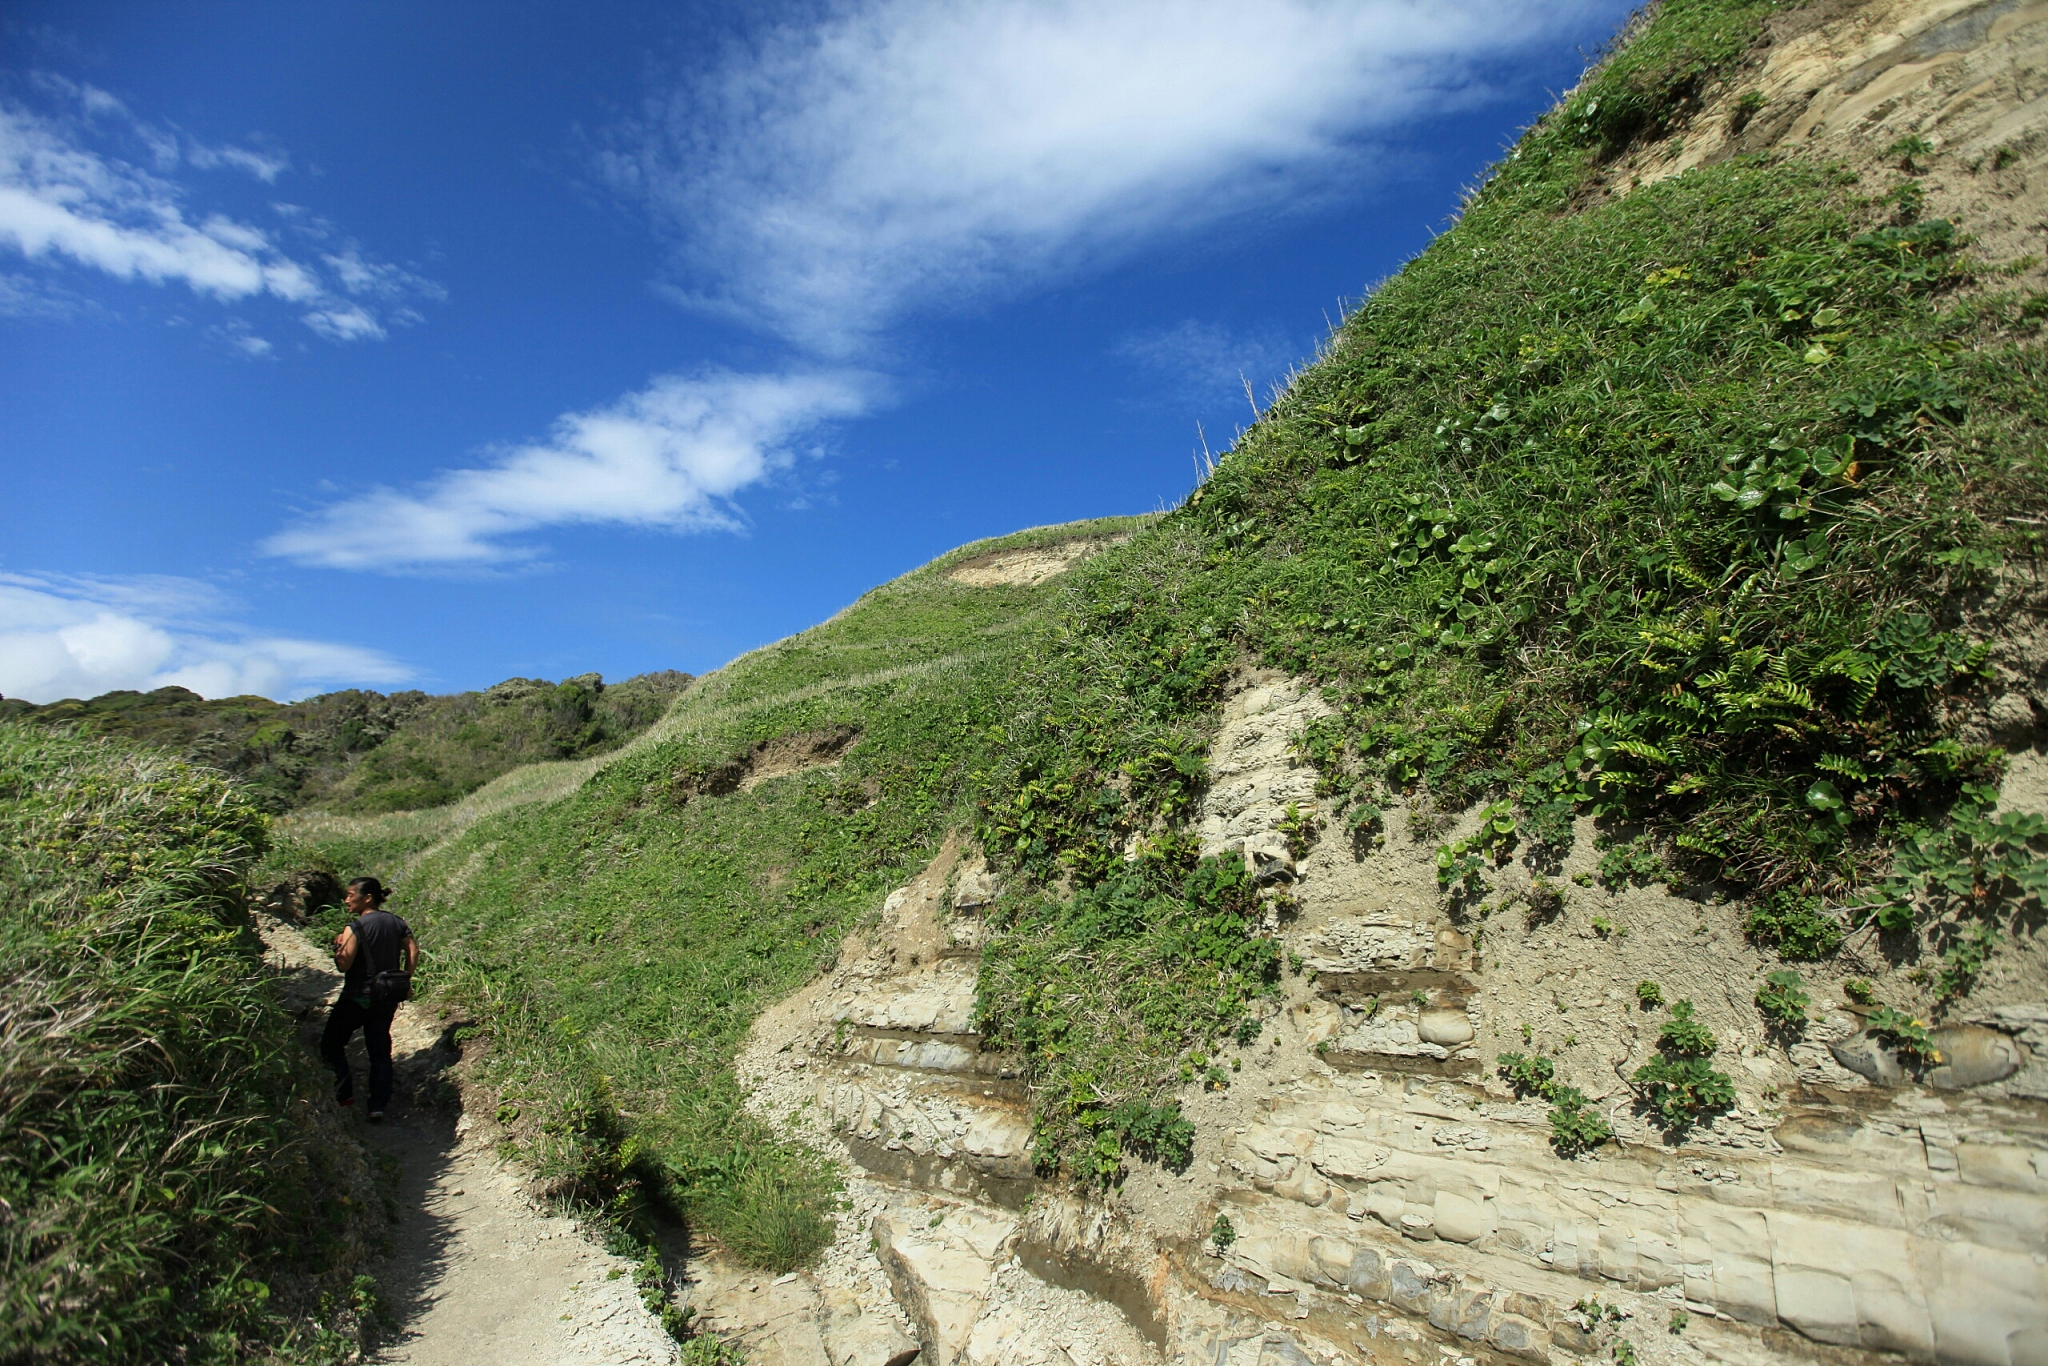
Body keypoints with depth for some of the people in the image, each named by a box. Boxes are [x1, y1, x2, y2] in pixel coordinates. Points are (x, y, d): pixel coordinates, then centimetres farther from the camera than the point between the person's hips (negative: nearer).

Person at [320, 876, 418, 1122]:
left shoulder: (356, 927, -16)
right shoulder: (397, 923, 3)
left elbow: (344, 964, -19)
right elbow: (413, 951, 1)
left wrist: (338, 944, -2)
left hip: (357, 998, -6)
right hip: (388, 999, 6)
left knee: (331, 1042, 15)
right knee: (380, 1051, 12)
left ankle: (344, 1092, 2)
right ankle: (378, 1107, 11)